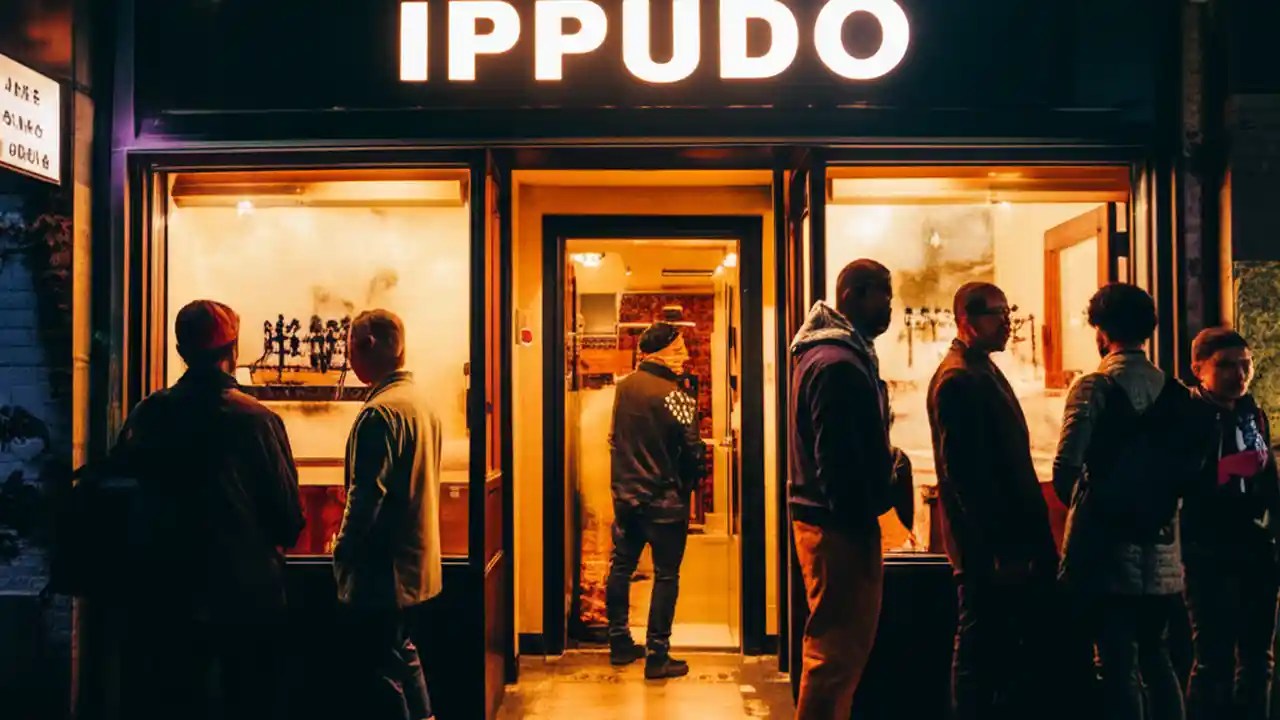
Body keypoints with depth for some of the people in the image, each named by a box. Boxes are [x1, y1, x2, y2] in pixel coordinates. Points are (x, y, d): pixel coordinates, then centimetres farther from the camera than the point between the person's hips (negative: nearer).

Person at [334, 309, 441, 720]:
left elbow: (368, 495, -23)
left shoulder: (380, 412, -21)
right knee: (402, 655, 22)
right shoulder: (422, 402, 7)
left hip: (381, 568, -9)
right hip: (414, 562, 9)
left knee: (378, 674, 4)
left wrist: (343, 549, -9)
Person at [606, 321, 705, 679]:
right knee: (666, 576, 3)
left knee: (621, 567, 16)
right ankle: (657, 656, 7)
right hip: (664, 499, -6)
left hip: (625, 494, 7)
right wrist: (689, 483, 3)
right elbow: (693, 451, -15)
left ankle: (619, 643, 26)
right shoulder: (674, 395, -17)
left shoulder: (624, 386, 2)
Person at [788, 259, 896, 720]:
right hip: (839, 525, -11)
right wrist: (858, 524, -18)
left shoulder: (842, 354, 15)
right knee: (836, 651, -3)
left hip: (836, 520, 11)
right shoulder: (838, 363, -17)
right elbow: (837, 458, -21)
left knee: (840, 647, 19)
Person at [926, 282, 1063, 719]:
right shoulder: (957, 380, -15)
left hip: (1010, 541, 10)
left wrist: (1031, 534, 15)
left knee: (1026, 649, 16)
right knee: (980, 652, 1)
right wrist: (996, 547, -21)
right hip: (988, 549, -10)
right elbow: (966, 473, -21)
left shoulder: (984, 372, 16)